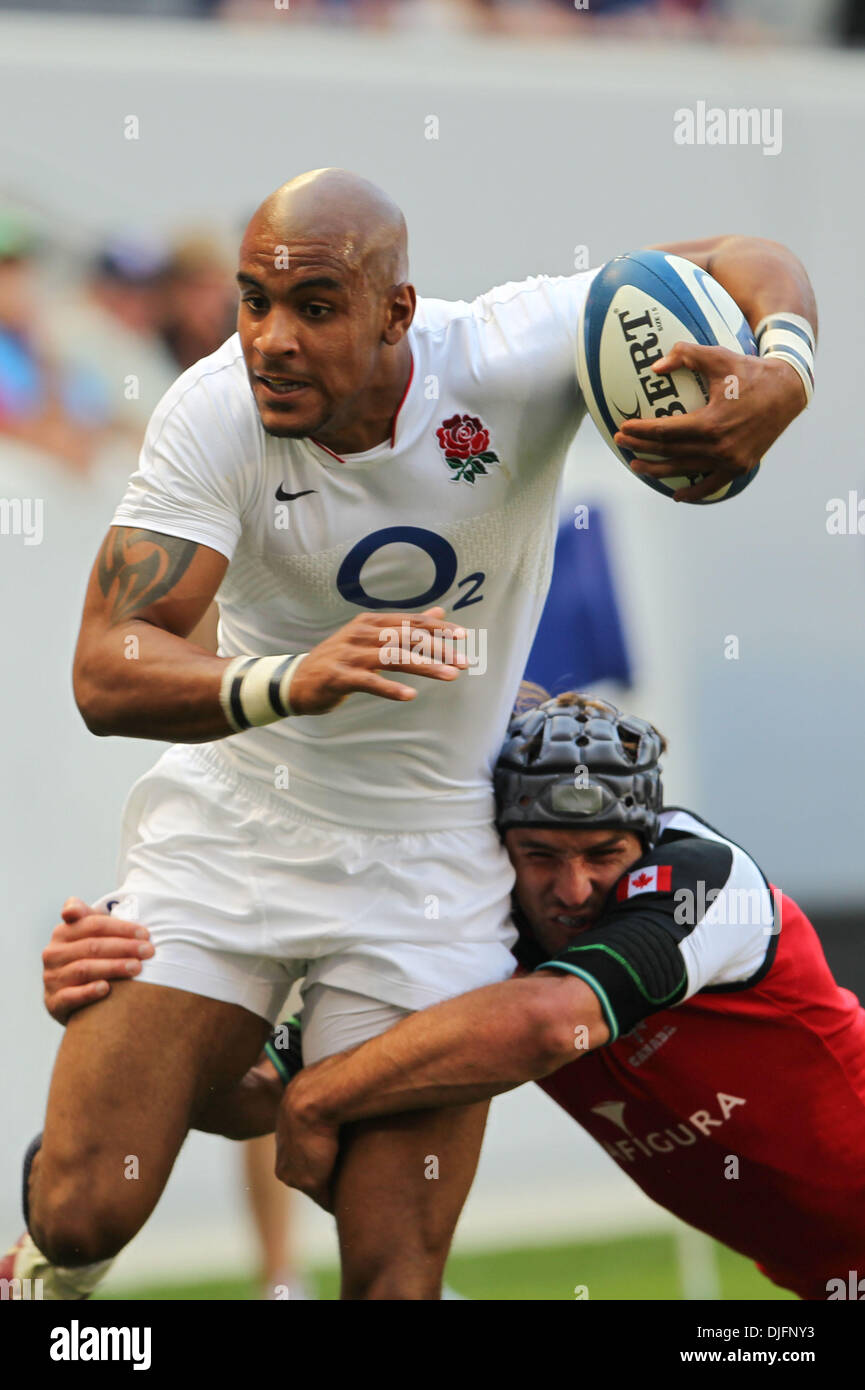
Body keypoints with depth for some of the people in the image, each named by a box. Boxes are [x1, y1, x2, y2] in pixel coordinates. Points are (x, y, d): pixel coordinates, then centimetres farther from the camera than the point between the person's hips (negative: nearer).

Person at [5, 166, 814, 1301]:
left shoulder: (512, 356, -19)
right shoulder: (214, 415, -19)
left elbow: (749, 268, -7)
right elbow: (106, 672, -27)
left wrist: (778, 386, -31)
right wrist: (287, 681, -46)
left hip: (433, 858, 0)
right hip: (234, 821, 0)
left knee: (396, 1278, -9)